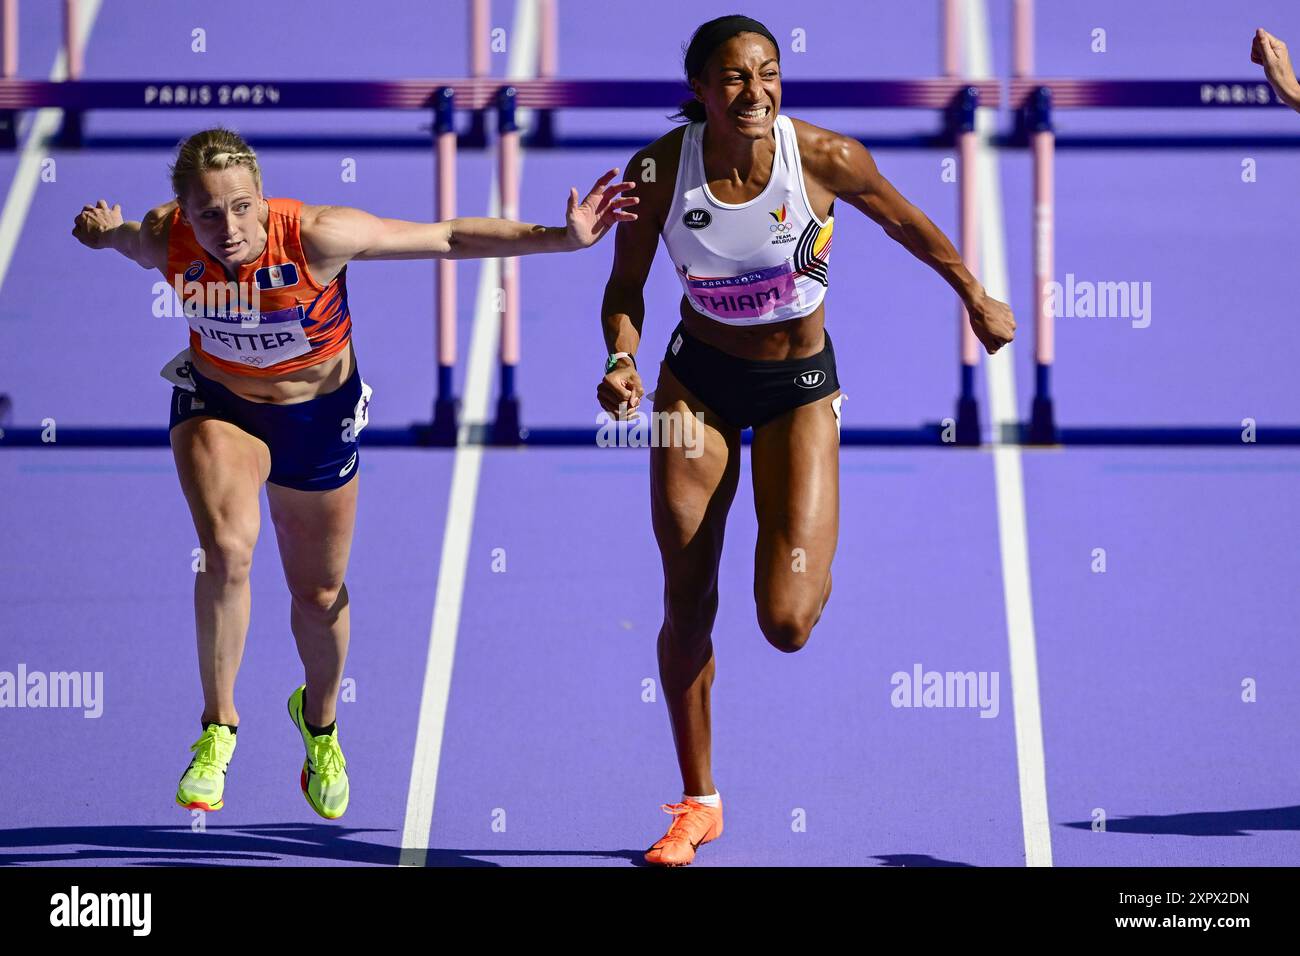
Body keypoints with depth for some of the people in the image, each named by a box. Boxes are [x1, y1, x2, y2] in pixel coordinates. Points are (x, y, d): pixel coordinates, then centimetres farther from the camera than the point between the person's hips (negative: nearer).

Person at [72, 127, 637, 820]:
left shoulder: (316, 237, -33)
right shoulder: (164, 241, -27)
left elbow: (449, 239, -26)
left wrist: (560, 238, -29)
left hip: (316, 416, 0)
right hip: (217, 406, 0)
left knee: (319, 594, 15)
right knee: (227, 549, -28)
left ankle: (319, 720, 48)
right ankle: (218, 726, -9)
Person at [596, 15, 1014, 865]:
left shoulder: (825, 158, -22)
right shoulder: (660, 170, -18)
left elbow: (904, 221, -1)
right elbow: (627, 284, -3)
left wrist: (977, 299, 13)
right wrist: (622, 361, -23)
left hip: (800, 387, -1)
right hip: (699, 380, 1)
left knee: (786, 622, -13)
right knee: (687, 606, 3)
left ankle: (814, 564, 27)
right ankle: (699, 803, 21)